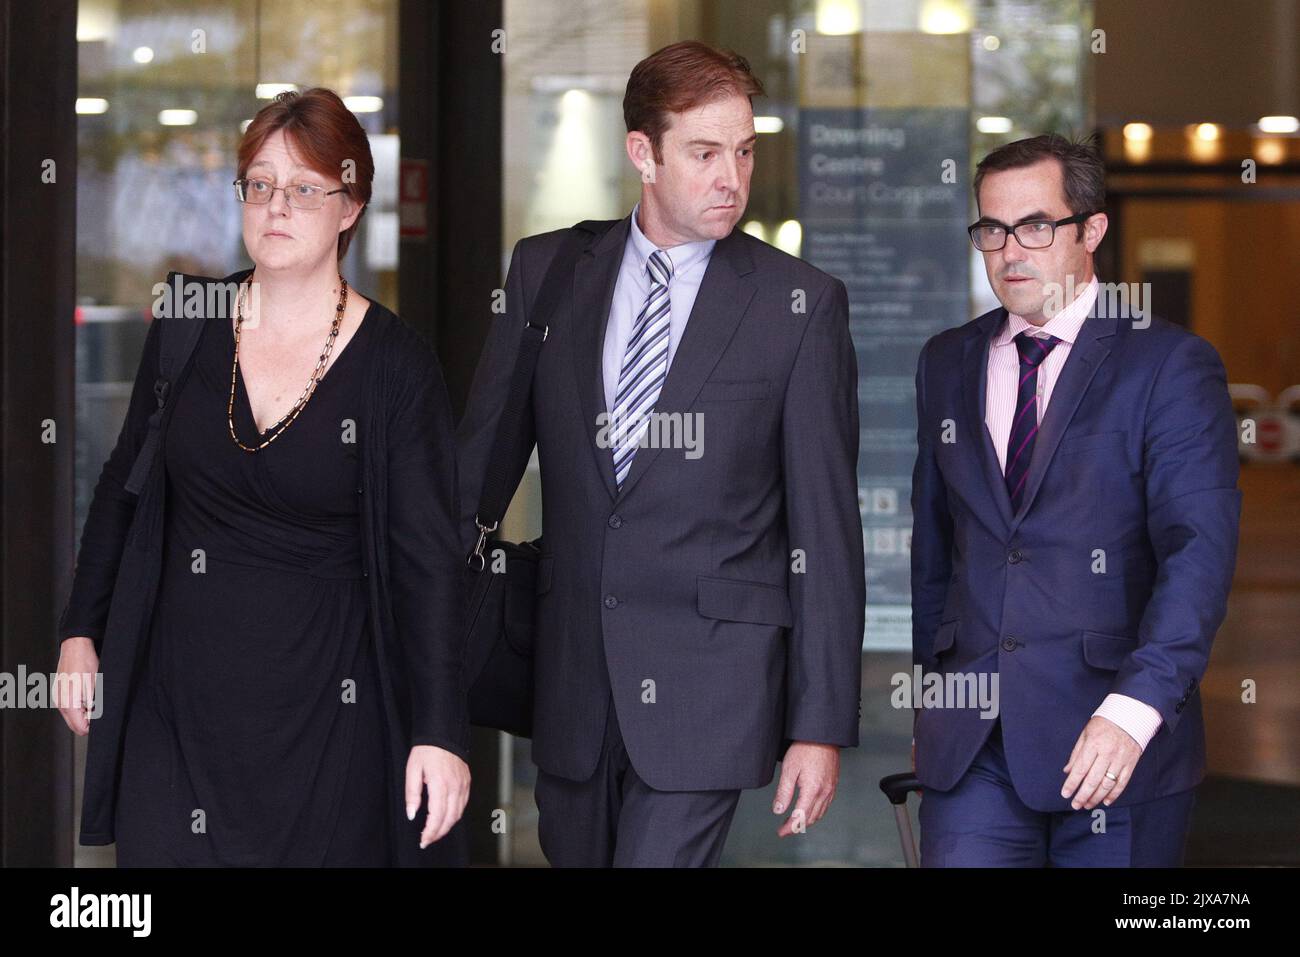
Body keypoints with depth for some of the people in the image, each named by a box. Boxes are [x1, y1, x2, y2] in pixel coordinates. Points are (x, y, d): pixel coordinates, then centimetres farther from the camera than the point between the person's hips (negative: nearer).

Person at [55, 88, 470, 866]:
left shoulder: (395, 365, -7)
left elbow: (428, 559, -9)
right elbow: (124, 487, 14)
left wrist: (441, 732, -14)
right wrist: (82, 631, 11)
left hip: (324, 708, -3)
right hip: (178, 703, 3)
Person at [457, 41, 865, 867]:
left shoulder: (801, 304, -3)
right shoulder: (546, 272, 5)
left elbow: (826, 530, -3)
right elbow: (480, 461, 10)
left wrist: (823, 725, -6)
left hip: (709, 679, -3)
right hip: (571, 670, 4)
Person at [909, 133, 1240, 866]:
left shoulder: (1171, 364, -4)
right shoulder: (946, 365, 13)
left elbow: (1200, 551, -14)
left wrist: (1134, 710, -25)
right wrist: (921, 671, 16)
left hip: (1118, 738, -3)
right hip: (970, 740, 3)